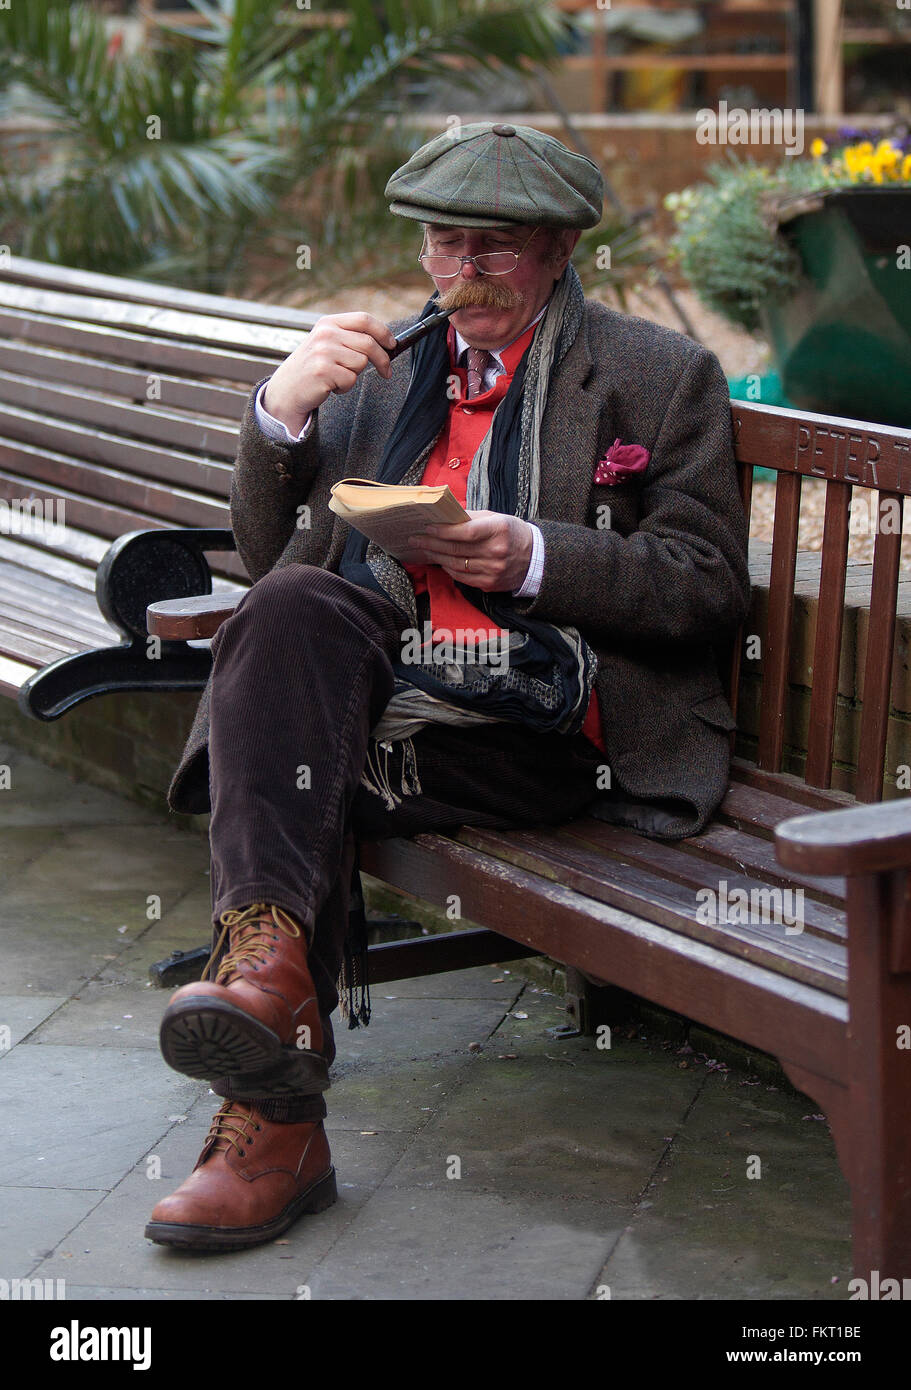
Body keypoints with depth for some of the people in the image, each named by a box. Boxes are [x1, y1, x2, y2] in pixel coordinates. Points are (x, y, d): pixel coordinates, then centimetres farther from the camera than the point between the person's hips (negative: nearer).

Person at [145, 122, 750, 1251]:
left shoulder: (662, 377, 12)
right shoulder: (384, 371, 24)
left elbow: (711, 585, 3)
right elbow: (270, 556, 20)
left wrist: (533, 558, -12)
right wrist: (281, 412, 1)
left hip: (539, 732, -4)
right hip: (370, 682, 4)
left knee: (299, 774, -31)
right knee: (297, 605, -31)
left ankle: (272, 1124, -32)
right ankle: (268, 954, -42)